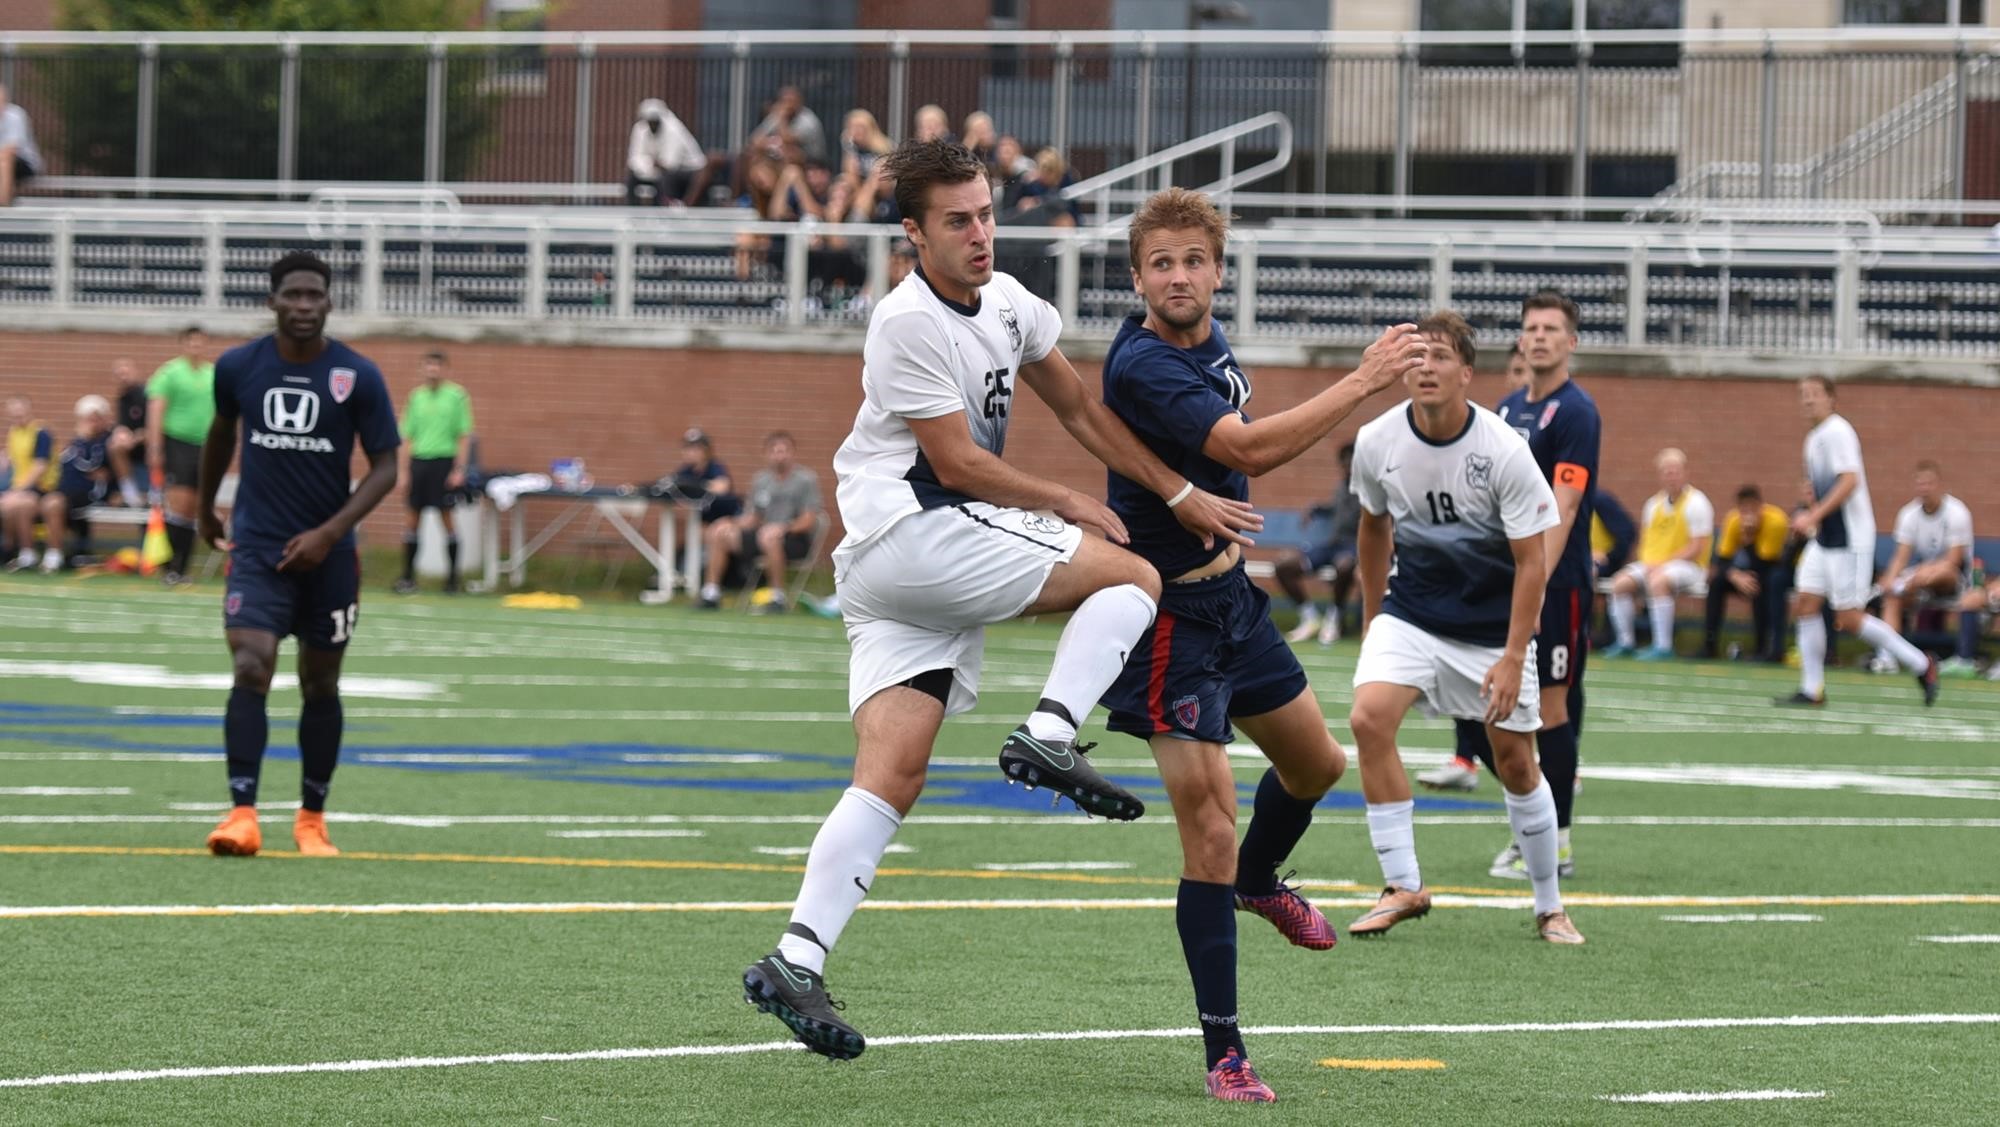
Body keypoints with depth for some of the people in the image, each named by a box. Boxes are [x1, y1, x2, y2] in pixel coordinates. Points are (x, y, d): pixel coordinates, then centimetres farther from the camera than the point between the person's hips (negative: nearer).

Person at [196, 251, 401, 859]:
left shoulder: (359, 376, -7)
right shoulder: (238, 368, -2)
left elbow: (384, 467, -5)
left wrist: (328, 534, -16)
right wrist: (206, 508, 29)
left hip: (328, 554, 0)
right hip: (257, 548, 0)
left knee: (320, 687, 9)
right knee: (250, 670, -18)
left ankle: (312, 819, 23)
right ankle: (242, 814, -22)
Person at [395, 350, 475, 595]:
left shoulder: (456, 394, 0)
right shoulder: (416, 396, 10)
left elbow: (465, 435, -1)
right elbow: (406, 435, 12)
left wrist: (459, 469, -8)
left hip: (444, 460, -3)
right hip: (418, 460, 3)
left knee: (446, 516, -3)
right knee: (414, 517, 3)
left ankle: (452, 576, 6)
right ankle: (408, 576, 7)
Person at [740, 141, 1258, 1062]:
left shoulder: (1005, 302, 13)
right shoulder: (909, 322, -13)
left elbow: (1081, 411, 21)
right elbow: (958, 464, -12)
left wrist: (1182, 496, 16)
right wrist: (1072, 507, -2)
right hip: (911, 533, -8)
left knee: (892, 775, -2)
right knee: (1134, 577, -6)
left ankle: (796, 962, -11)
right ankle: (1048, 734, -17)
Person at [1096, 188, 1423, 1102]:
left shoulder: (1211, 341, 4)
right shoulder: (1139, 366, -25)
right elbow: (1247, 449, -35)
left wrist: (1223, 532, 12)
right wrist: (1365, 382, -32)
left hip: (1228, 593, 9)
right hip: (1171, 615, -9)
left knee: (1316, 762, 25)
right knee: (1209, 832, -12)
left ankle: (1258, 882, 56)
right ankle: (1223, 1053, -7)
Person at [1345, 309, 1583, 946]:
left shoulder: (1503, 451, -20)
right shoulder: (1377, 444, -9)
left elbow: (1532, 562, -15)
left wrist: (1512, 659, -20)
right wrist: (1370, 618, 18)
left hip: (1493, 624, -2)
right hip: (1410, 613, 2)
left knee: (1514, 762, 2)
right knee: (1368, 717, -21)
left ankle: (1549, 907, 21)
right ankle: (1403, 887, -13)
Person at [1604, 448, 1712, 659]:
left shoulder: (1696, 503, -8)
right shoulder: (1654, 503, 12)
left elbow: (1697, 548, -14)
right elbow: (1645, 539, 17)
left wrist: (1663, 564, -18)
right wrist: (1647, 563, -5)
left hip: (1687, 566, -7)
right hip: (1653, 564, 7)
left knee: (1658, 582, -36)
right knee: (1620, 584, -15)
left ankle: (1663, 646, -33)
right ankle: (1625, 643, -6)